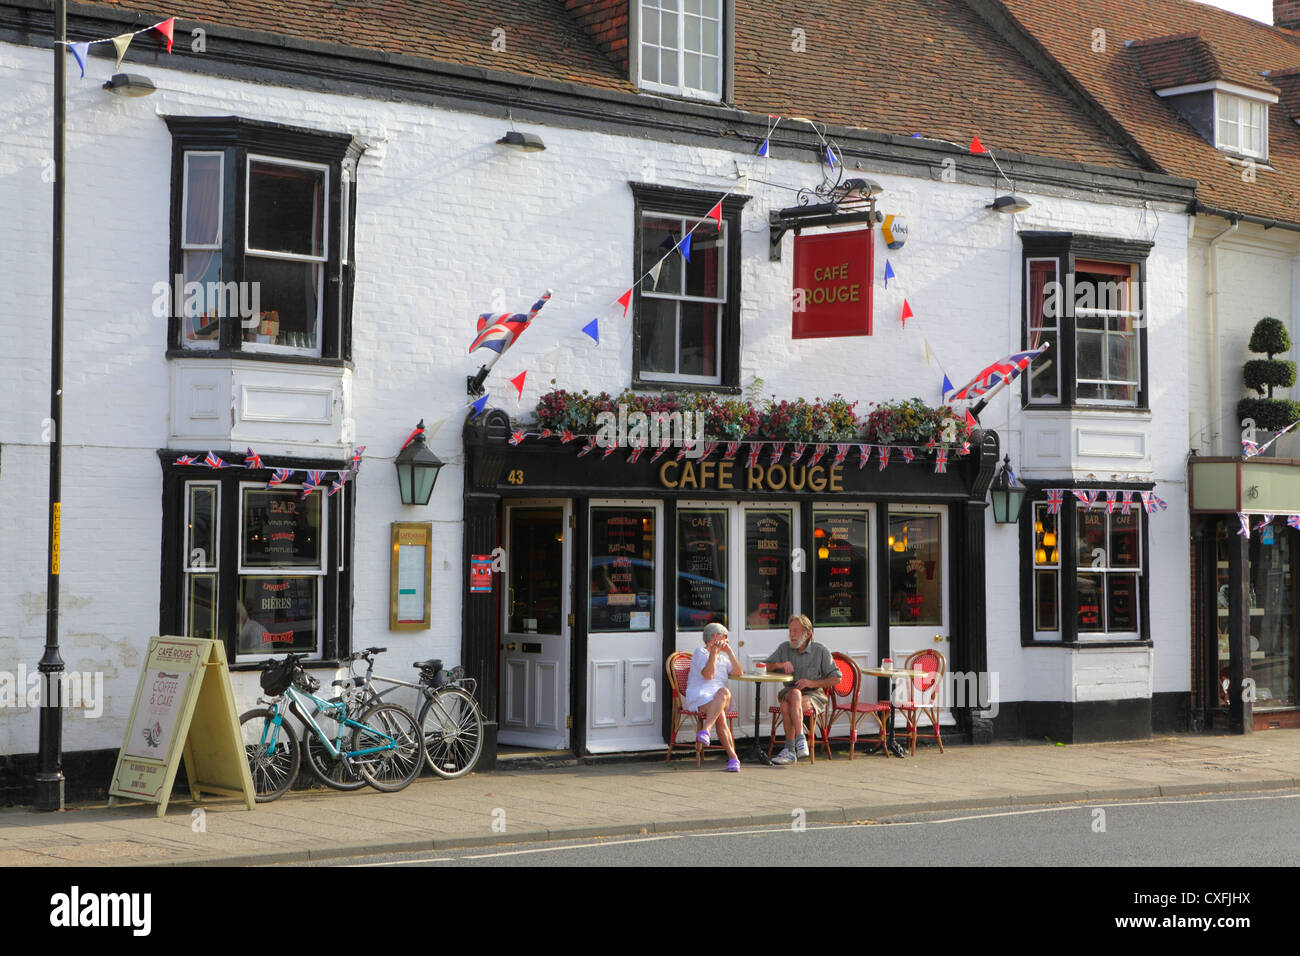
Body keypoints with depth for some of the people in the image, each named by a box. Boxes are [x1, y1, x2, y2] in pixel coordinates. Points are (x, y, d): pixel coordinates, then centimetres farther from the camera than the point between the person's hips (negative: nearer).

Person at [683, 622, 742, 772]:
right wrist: (714, 652, -11)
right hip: (698, 696, -5)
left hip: (720, 697, 5)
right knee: (720, 714, -37)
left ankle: (705, 731, -53)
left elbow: (738, 672, 18)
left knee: (724, 692, -36)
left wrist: (729, 652, 14)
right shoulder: (700, 652, 10)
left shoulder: (723, 657, 33)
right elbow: (708, 675, -7)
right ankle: (732, 757, -44)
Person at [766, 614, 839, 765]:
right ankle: (800, 739, -42)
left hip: (814, 695, -3)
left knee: (786, 705, -34)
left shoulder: (820, 651, 1)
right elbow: (765, 668, 11)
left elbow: (836, 678, 1)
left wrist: (812, 683, -13)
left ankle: (790, 750, -35)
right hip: (789, 692, 3)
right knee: (794, 694, -36)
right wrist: (780, 664, -9)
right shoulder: (784, 648, 10)